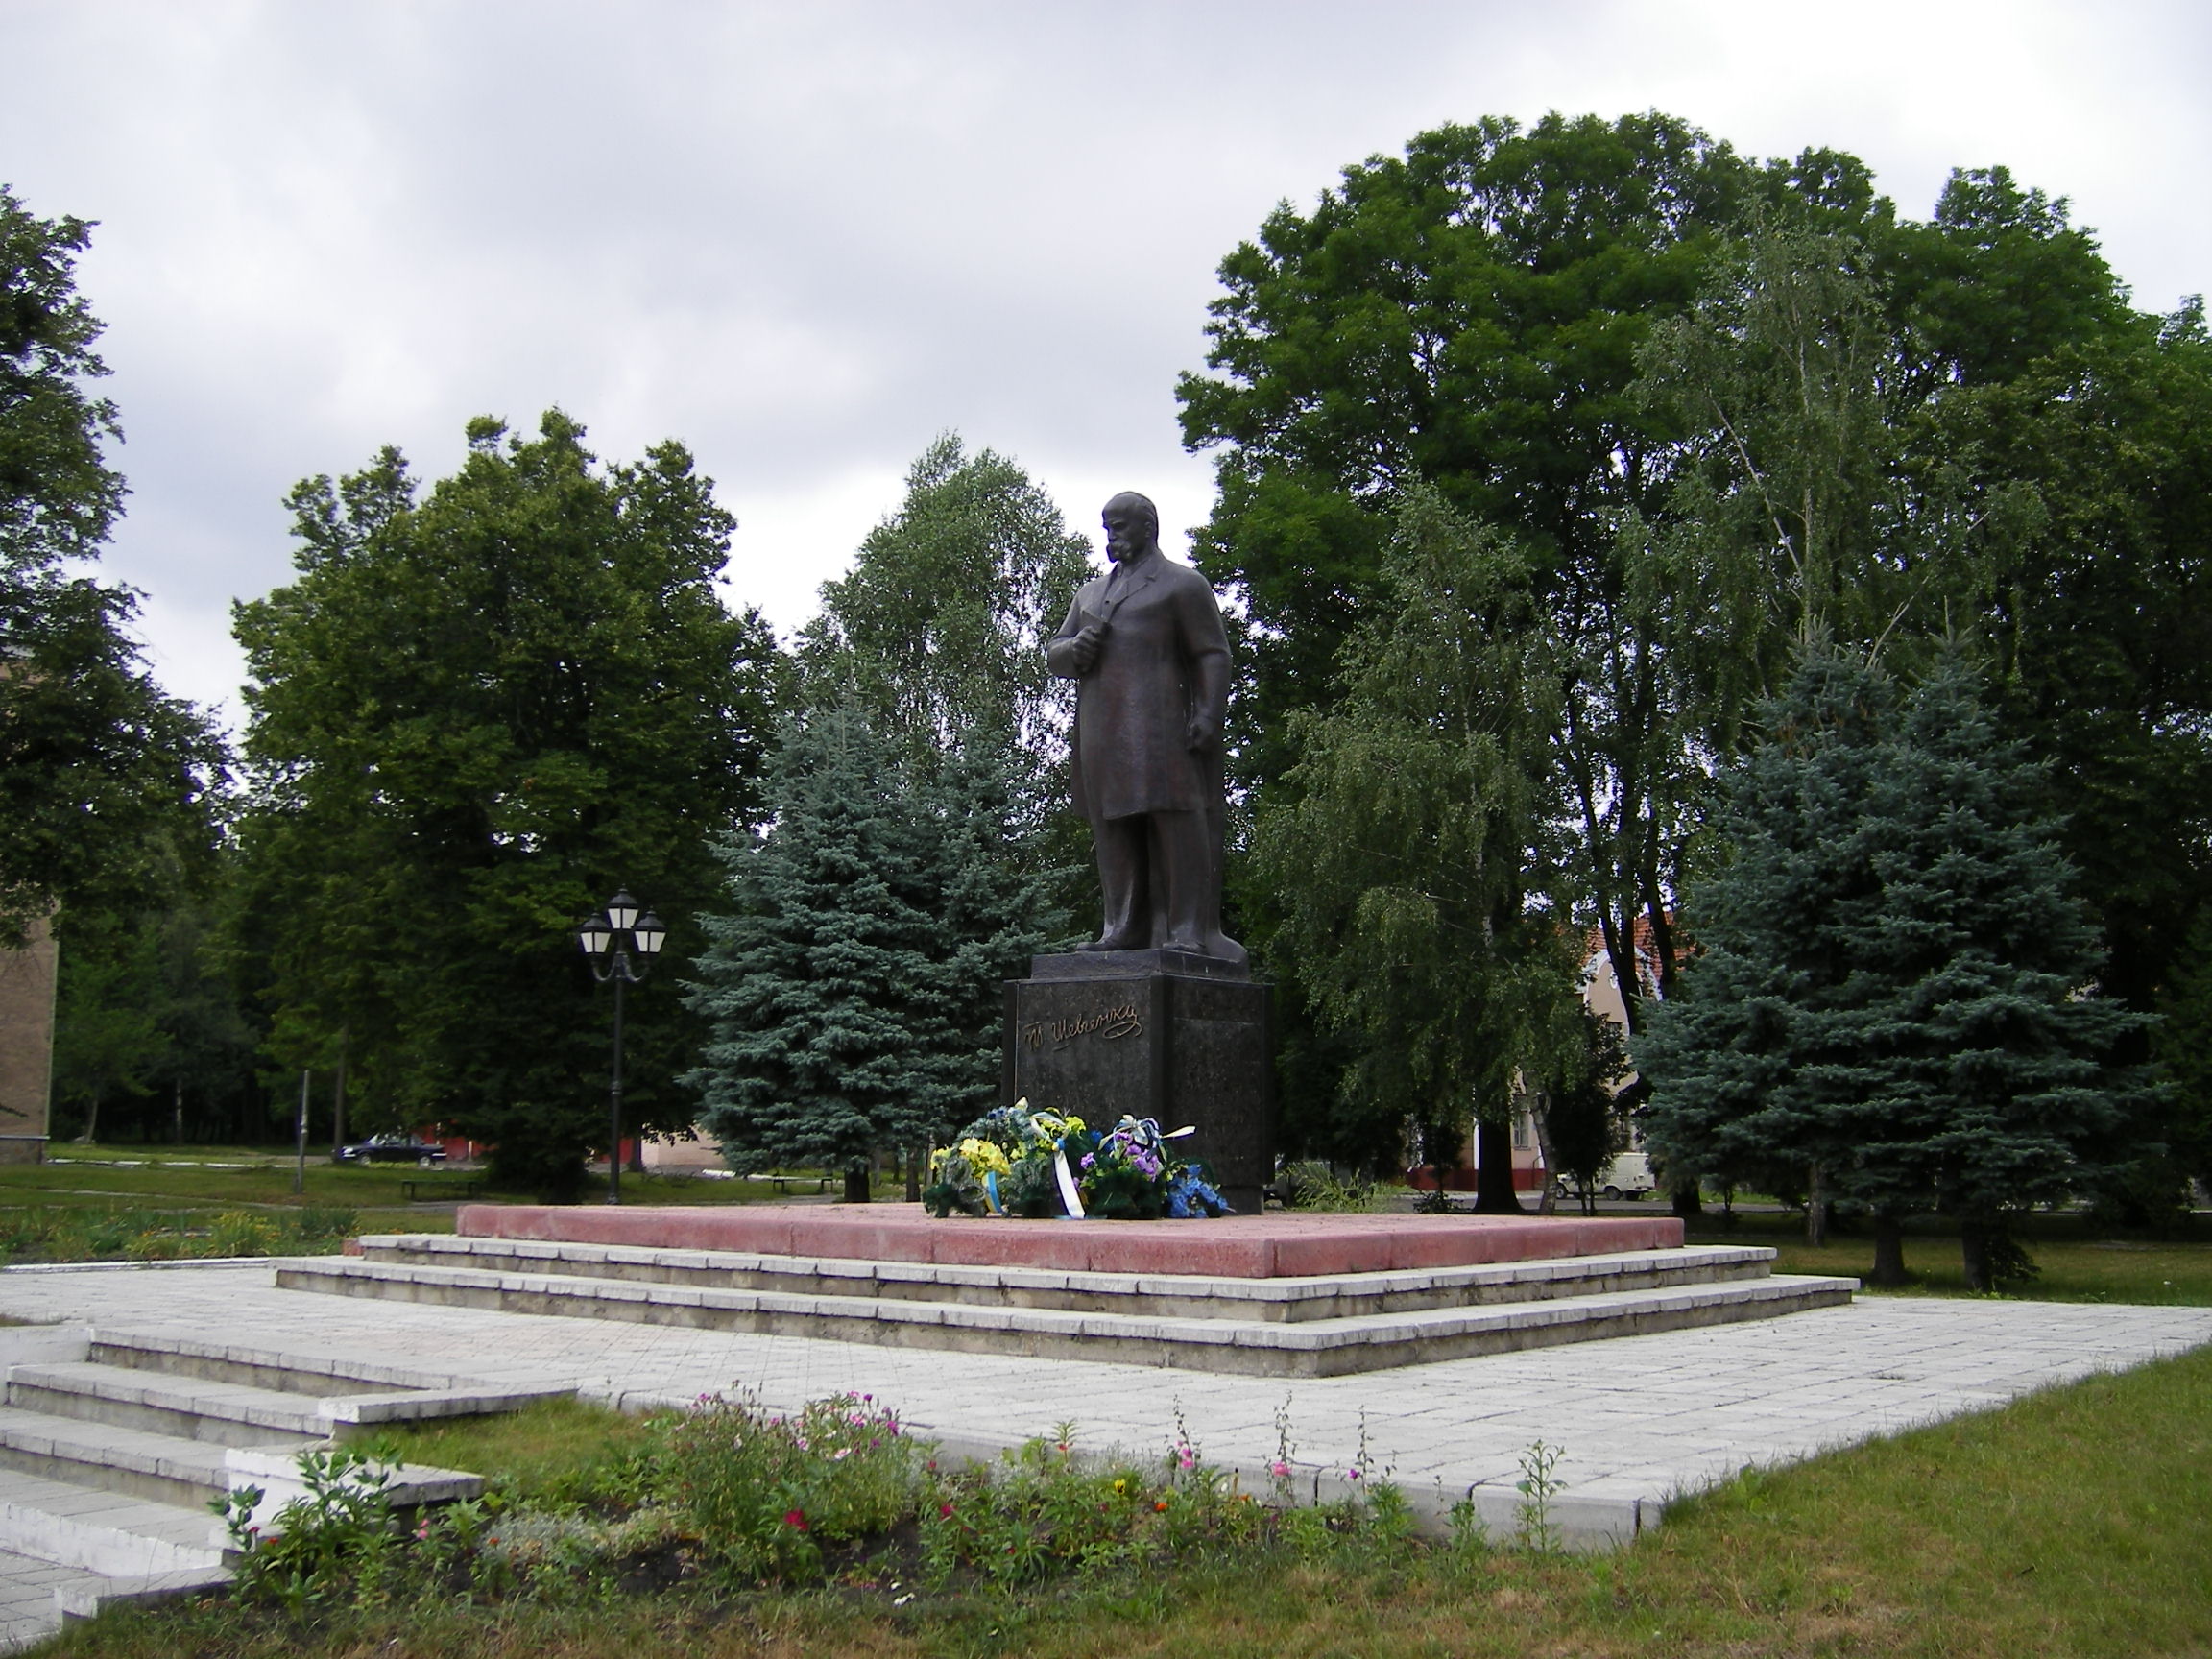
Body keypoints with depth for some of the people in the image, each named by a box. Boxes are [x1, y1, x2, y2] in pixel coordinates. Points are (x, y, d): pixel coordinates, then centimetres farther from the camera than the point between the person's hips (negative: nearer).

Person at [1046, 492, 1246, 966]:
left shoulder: (1183, 585, 7)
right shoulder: (1091, 592, 26)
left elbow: (1213, 655, -1)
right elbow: (1054, 656, 25)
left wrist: (1209, 715, -15)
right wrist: (1073, 650, 1)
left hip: (1159, 727, -6)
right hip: (1101, 730, 6)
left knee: (1179, 825, -11)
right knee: (1114, 834, 2)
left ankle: (1190, 931, -13)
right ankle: (1125, 929, 4)